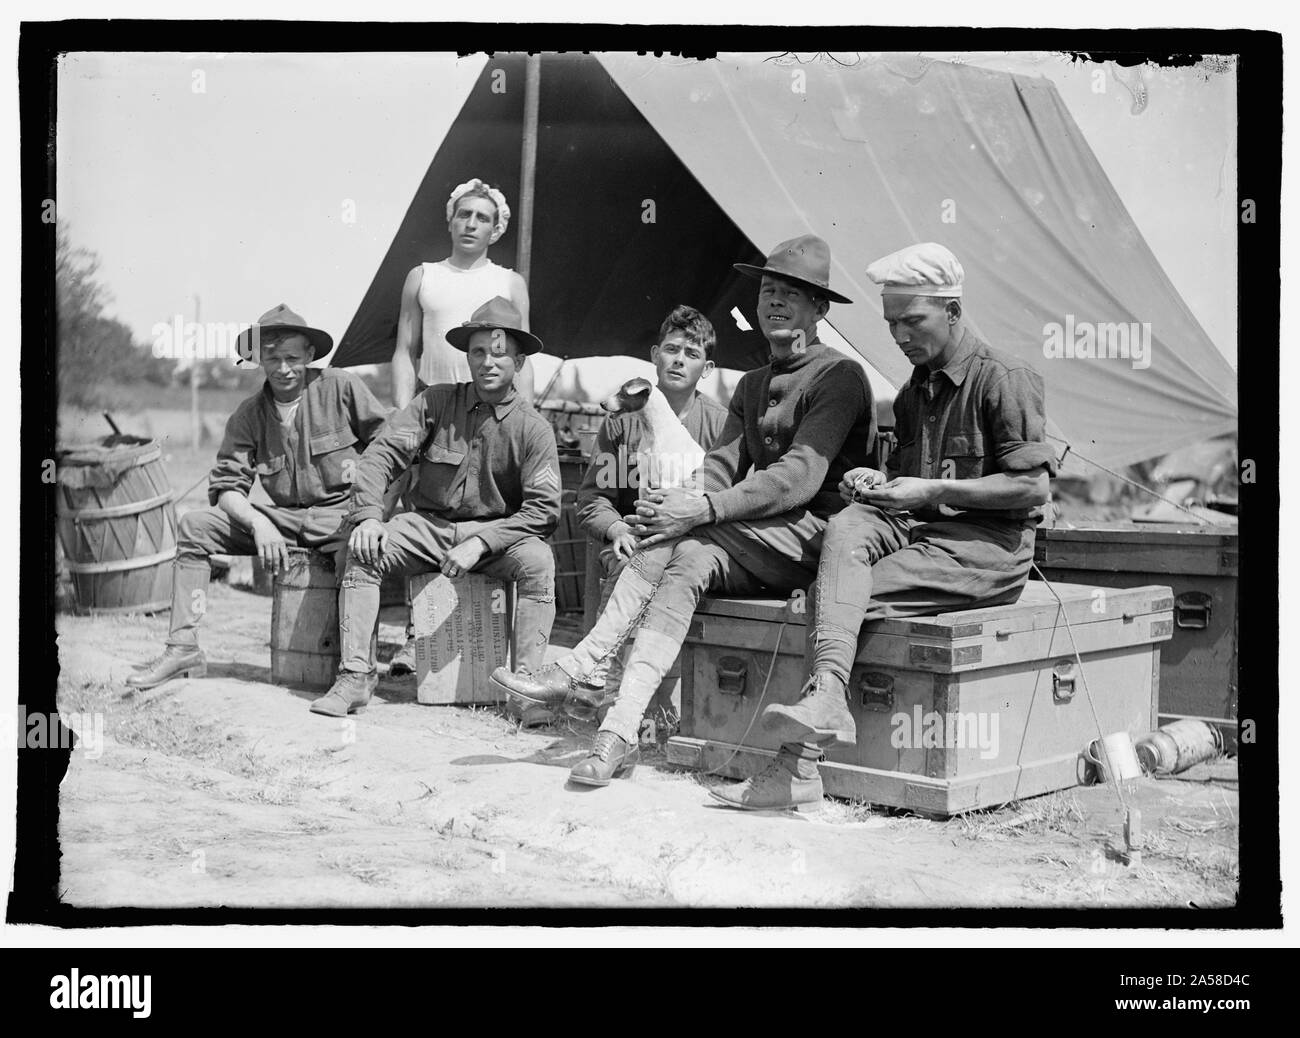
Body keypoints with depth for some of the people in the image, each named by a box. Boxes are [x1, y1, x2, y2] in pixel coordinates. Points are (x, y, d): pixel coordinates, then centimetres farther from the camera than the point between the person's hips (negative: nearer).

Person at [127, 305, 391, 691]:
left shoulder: (341, 387, -4)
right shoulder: (249, 414, 6)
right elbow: (226, 486, 2)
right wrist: (257, 522, -18)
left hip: (342, 513, -4)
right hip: (282, 517, 5)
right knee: (193, 524, -8)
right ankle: (183, 647, -8)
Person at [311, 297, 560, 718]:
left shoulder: (533, 429, -6)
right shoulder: (435, 402, 0)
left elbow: (544, 510, -12)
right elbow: (382, 454, -4)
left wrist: (480, 542, -22)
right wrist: (367, 516, -20)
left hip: (498, 532, -2)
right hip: (429, 524, 2)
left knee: (537, 560, -32)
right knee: (362, 551, -23)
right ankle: (355, 675, -22)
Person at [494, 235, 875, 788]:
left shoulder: (840, 375, -5)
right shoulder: (751, 385, 22)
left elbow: (801, 476, -18)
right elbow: (721, 467, 11)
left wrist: (701, 509, -26)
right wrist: (676, 503, -13)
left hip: (815, 536, -6)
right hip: (756, 544, 6)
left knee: (680, 538, -26)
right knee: (685, 561, -24)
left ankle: (575, 668, -23)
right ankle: (619, 732, -32)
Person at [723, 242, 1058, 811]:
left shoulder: (1003, 379, -6)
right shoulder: (915, 388, 20)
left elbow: (1035, 488, -12)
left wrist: (932, 491, -15)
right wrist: (878, 481, 2)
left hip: (989, 545, -7)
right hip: (919, 528, 7)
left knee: (844, 592, -23)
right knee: (846, 529, -27)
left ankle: (796, 764, -26)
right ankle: (825, 693, -43)